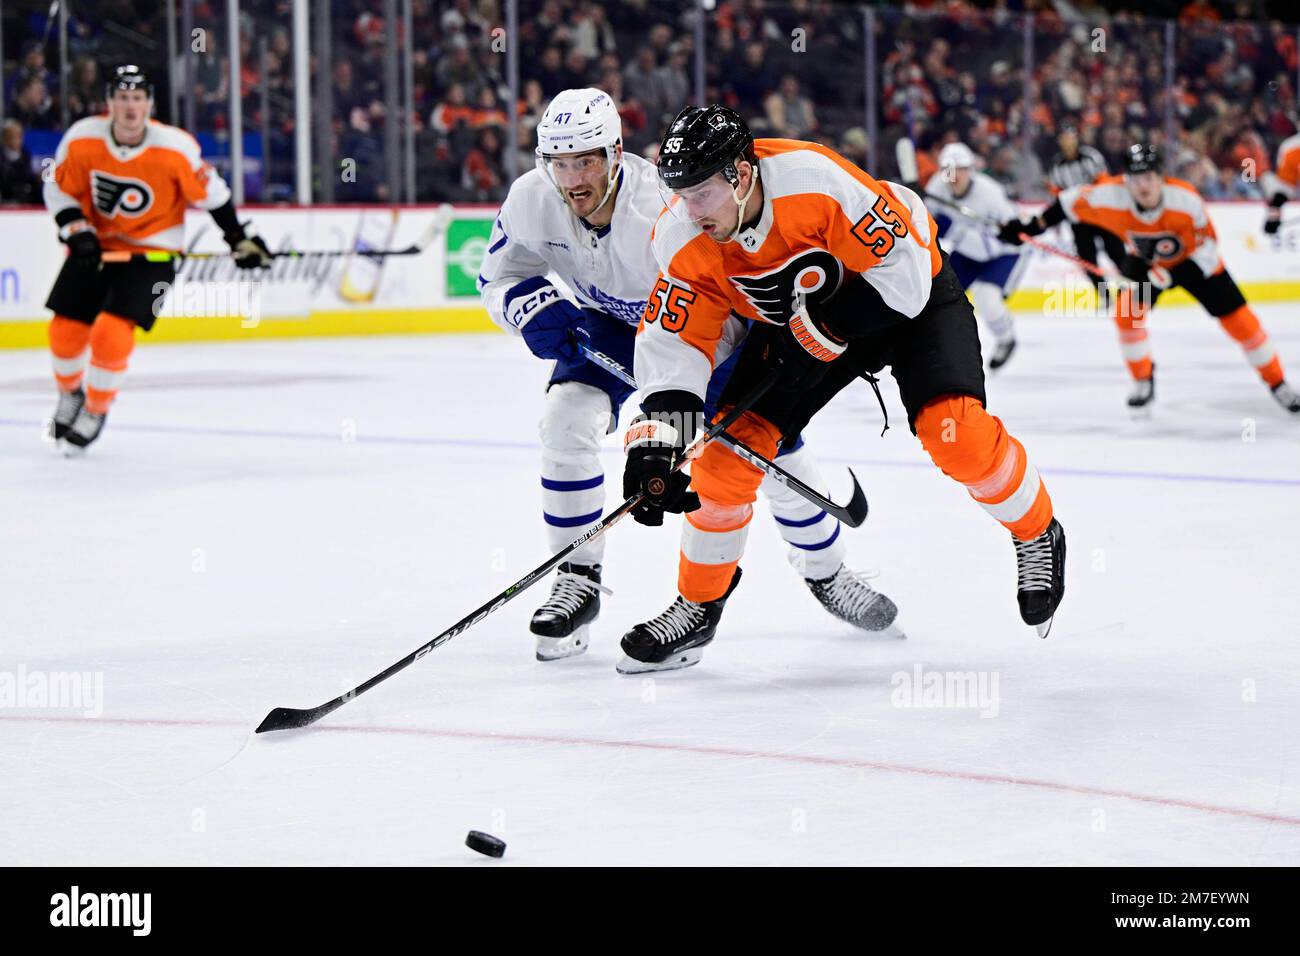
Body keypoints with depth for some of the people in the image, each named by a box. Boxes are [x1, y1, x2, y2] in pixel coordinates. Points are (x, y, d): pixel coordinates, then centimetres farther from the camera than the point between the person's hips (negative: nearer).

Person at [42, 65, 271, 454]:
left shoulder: (176, 148, -20)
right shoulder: (81, 139, -14)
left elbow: (211, 193, -5)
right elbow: (59, 189, 0)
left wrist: (241, 240, 0)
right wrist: (78, 232, -14)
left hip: (152, 251, -3)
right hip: (95, 245, 3)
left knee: (111, 333, -18)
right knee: (66, 330, 1)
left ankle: (95, 411, 6)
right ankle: (70, 393, 33)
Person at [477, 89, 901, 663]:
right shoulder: (531, 200, -25)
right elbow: (498, 277, -7)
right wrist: (532, 305, -31)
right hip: (607, 326, 3)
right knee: (567, 419, -22)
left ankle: (826, 572, 22)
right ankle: (578, 581, -9)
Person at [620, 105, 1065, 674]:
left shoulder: (817, 181, -37)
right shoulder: (684, 242, -21)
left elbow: (902, 271, -30)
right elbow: (673, 347, -18)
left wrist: (824, 327, -31)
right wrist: (653, 445, -30)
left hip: (912, 293, -5)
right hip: (799, 321, 5)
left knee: (952, 430, -24)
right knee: (735, 441, -7)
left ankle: (1038, 537, 6)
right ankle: (697, 608, 12)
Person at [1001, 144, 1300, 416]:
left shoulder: (1186, 199, -36)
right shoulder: (1110, 196, -32)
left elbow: (1207, 245, -25)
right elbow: (1071, 203, -16)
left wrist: (1171, 276, -34)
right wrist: (1031, 228, -16)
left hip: (1193, 259, -2)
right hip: (1145, 259, 2)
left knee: (1238, 318, -5)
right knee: (1127, 309, -19)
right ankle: (1143, 382, 2)